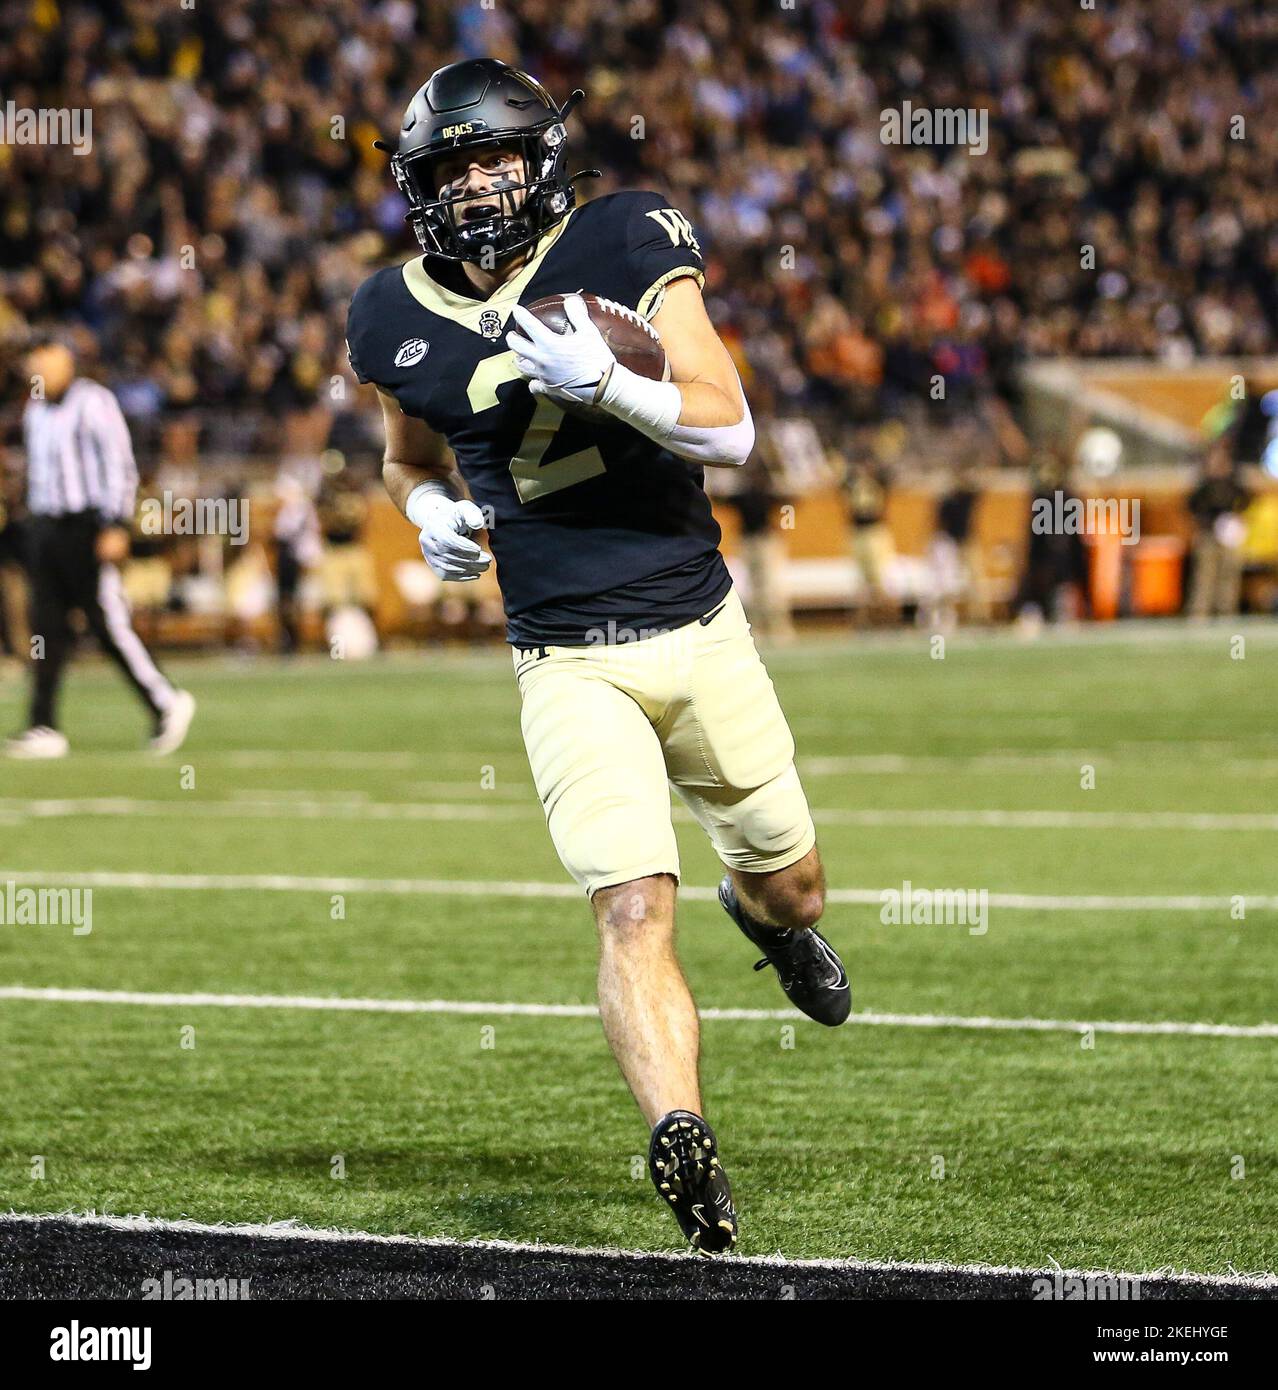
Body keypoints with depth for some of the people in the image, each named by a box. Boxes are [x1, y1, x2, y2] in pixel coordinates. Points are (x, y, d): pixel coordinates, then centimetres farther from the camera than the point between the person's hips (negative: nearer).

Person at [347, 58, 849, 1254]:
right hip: (569, 665, 0)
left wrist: (605, 383, -27)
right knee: (633, 912, -19)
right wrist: (429, 513, 0)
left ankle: (764, 913, 53)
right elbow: (408, 459, 23)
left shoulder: (625, 246, -7)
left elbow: (730, 432, -11)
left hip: (700, 629, 0)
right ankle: (683, 1151, -26)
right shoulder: (400, 319, 2)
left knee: (790, 889, 17)